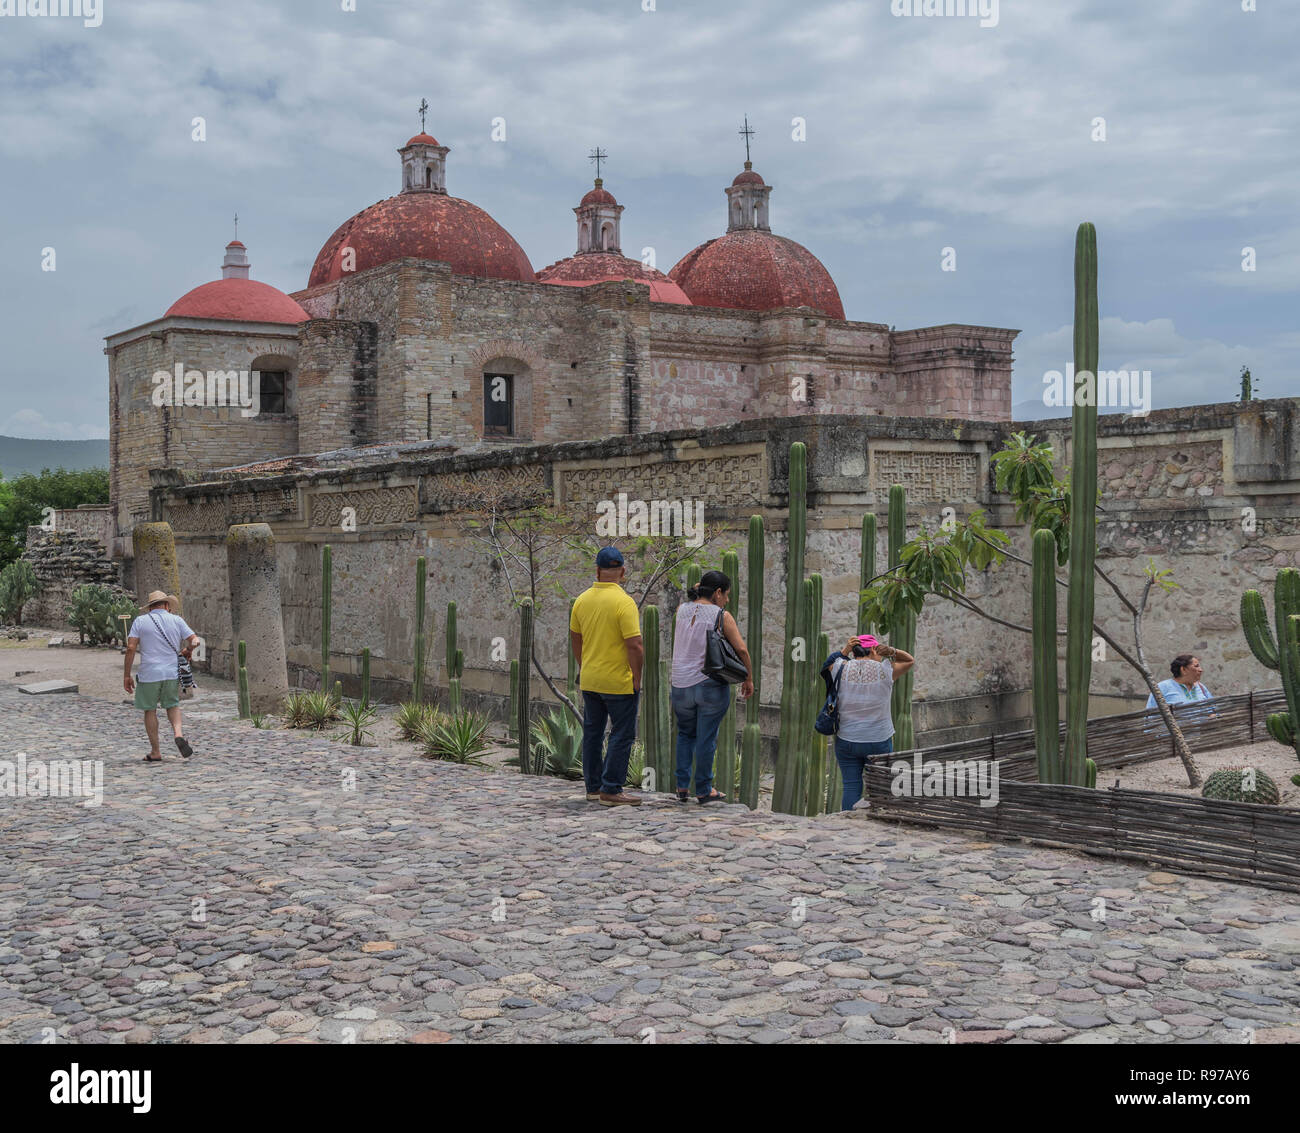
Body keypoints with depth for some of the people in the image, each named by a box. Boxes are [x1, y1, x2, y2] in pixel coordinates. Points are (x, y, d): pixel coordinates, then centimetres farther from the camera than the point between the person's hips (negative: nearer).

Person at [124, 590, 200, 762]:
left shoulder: (140, 621, 0)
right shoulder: (177, 621, 4)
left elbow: (131, 648, -6)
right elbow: (195, 641, 1)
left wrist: (126, 675, -2)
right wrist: (187, 651, 24)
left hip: (149, 674, -2)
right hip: (172, 672, 2)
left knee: (150, 710, 12)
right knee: (172, 705, 21)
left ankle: (155, 753, 15)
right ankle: (178, 734, -6)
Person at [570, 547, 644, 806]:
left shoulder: (582, 599, 3)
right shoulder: (624, 602, -17)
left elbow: (574, 638, 13)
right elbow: (635, 646, -20)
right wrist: (636, 679, -10)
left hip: (589, 680, 6)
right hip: (619, 682, -6)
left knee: (592, 733, 15)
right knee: (622, 735, 2)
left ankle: (593, 787, 21)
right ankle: (611, 790, 1)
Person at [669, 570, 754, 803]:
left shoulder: (682, 610, 4)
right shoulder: (722, 616, -9)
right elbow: (741, 649, -12)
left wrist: (697, 590, 18)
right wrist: (749, 678, 1)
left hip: (681, 685, 4)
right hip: (712, 685, -4)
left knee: (685, 734, 20)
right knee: (706, 738, 5)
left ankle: (682, 786, 14)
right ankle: (703, 790, 13)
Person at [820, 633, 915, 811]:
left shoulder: (842, 669, -5)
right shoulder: (885, 671, -6)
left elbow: (829, 665, 18)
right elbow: (910, 660, 9)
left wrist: (845, 650, 4)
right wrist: (891, 651, -6)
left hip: (846, 741, 1)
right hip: (879, 741, -1)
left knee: (851, 787, 5)